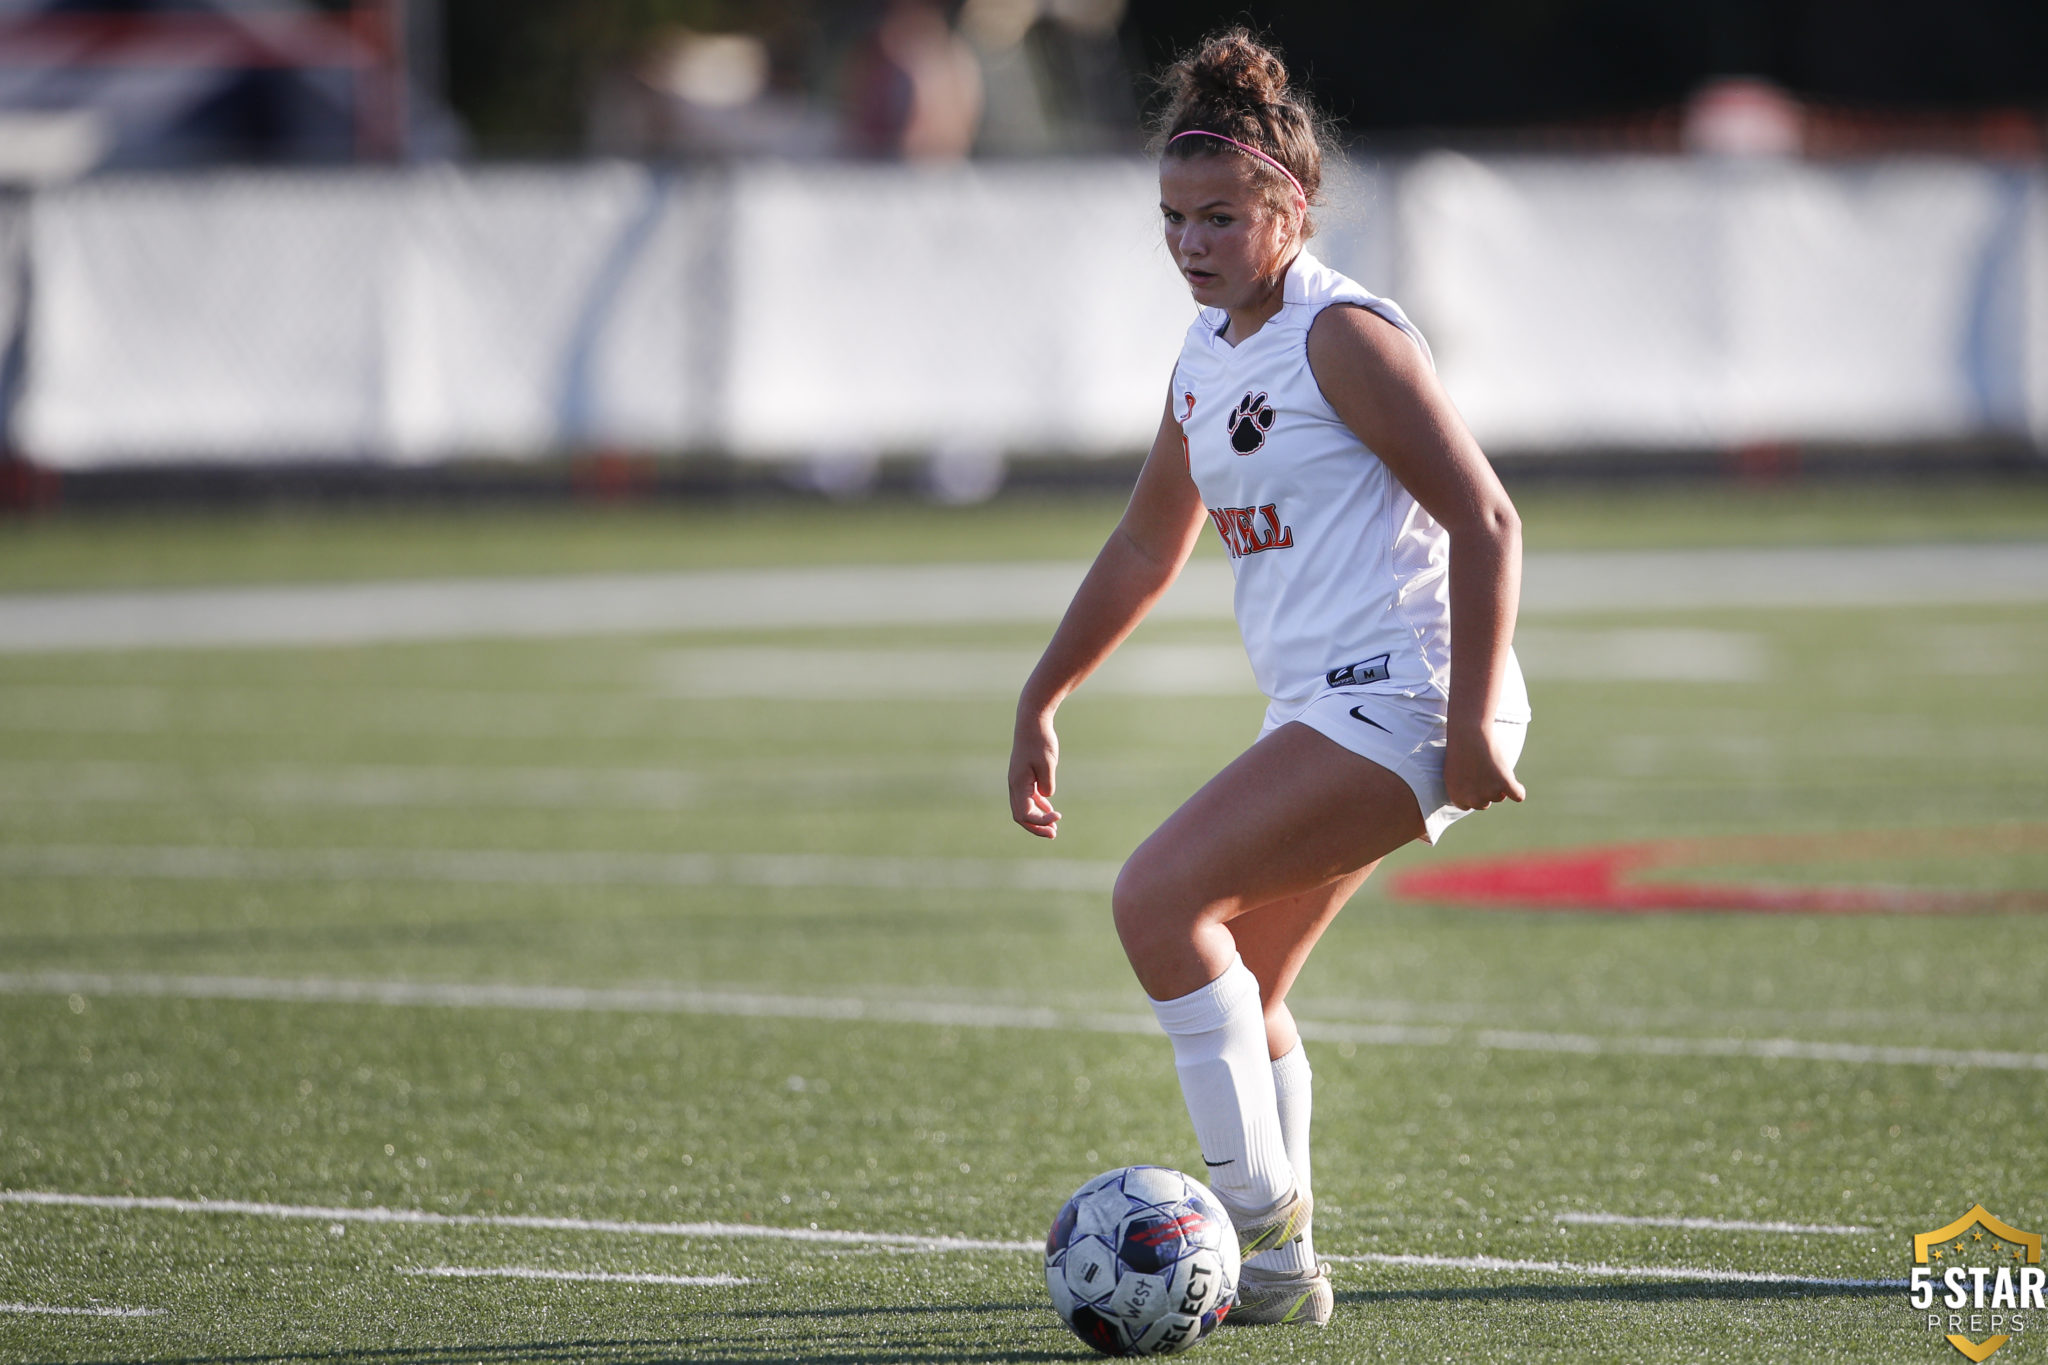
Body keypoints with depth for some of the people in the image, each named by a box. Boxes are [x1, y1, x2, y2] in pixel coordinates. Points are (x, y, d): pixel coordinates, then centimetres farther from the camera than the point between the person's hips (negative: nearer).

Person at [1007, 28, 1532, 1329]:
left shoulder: (1344, 337, -13)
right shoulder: (1210, 357, 14)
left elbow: (1486, 523, -17)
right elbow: (1146, 550, 26)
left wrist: (1473, 724, -22)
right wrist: (1040, 704, 26)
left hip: (1399, 698, -10)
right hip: (1328, 710, 10)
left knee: (1159, 895, -18)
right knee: (1237, 986, 13)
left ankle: (1262, 1214, -15)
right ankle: (1279, 1271, 19)